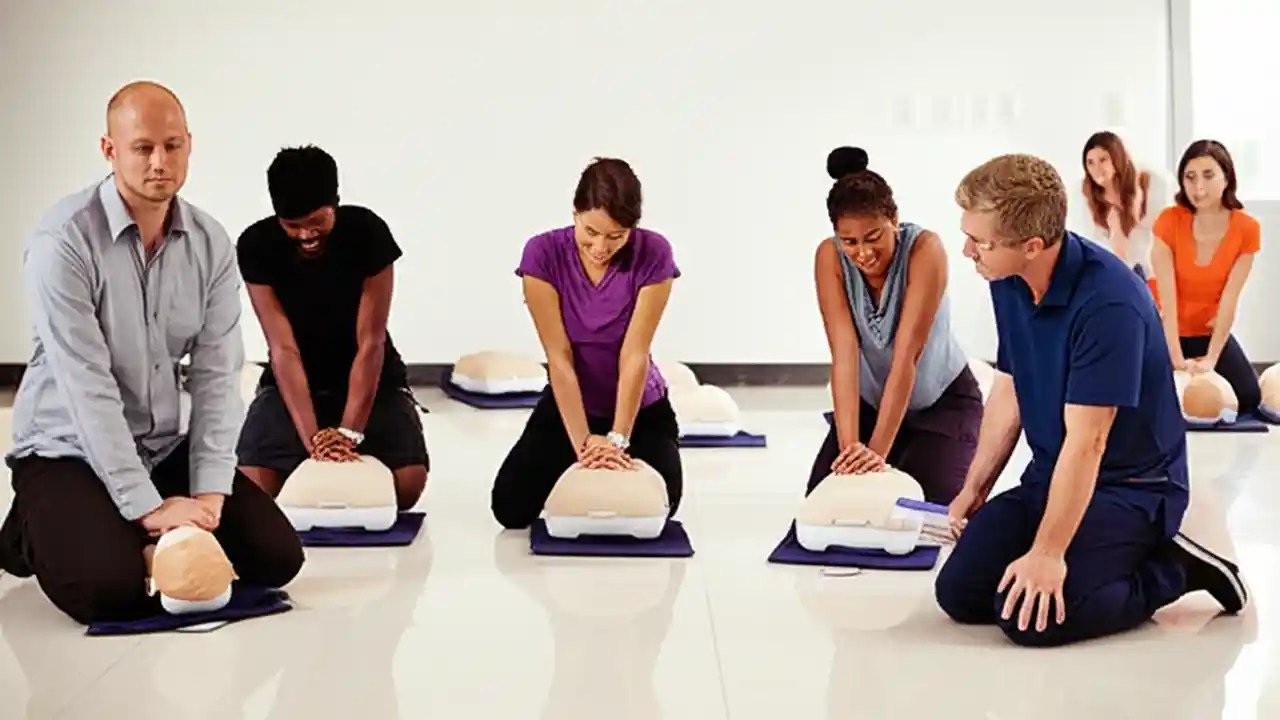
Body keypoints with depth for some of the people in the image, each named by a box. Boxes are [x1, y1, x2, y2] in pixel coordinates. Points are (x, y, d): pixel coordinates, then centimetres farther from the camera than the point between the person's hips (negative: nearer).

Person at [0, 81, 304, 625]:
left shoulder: (211, 244, -3)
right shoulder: (65, 239, -19)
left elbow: (217, 375, -6)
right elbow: (86, 385, -23)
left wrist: (210, 492, -17)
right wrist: (148, 506, -26)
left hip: (164, 447, 5)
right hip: (67, 450, -5)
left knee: (275, 556, -7)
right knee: (111, 590, -27)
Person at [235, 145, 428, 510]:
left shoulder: (368, 232, -20)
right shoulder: (256, 245, -18)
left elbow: (370, 343, -21)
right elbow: (284, 349, -21)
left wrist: (349, 432, -30)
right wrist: (311, 438, -32)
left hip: (371, 380, 0)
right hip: (292, 384, 1)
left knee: (409, 484, -24)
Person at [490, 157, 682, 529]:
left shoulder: (653, 254, -22)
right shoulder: (543, 253, -21)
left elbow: (634, 355, -23)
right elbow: (559, 356, -22)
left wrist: (617, 439, -28)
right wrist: (582, 443, -27)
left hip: (639, 407, -1)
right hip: (567, 404, 1)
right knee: (511, 509, -14)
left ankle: (610, 461, 14)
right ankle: (573, 469, 19)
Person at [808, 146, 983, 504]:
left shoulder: (925, 249, -28)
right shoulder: (829, 257, -20)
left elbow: (907, 354, -33)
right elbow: (844, 353, -27)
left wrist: (878, 451, -39)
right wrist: (849, 444, -38)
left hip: (943, 402, -3)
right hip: (871, 401, 3)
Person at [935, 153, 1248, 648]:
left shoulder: (1108, 303, -27)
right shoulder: (1008, 283, -2)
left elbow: (1086, 442, -26)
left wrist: (1048, 554, -25)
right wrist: (974, 489, 12)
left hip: (1131, 485, -7)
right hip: (1050, 476, 8)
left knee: (1028, 617, -23)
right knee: (959, 592, -7)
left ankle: (1173, 570, -1)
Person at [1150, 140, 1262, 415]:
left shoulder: (1246, 229, -15)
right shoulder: (1170, 221, -19)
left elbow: (1229, 300, -16)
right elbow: (1167, 297, -23)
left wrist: (1211, 358, -23)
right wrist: (1177, 359, -29)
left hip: (1211, 333, 2)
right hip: (1169, 333, -1)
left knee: (1249, 398, -17)